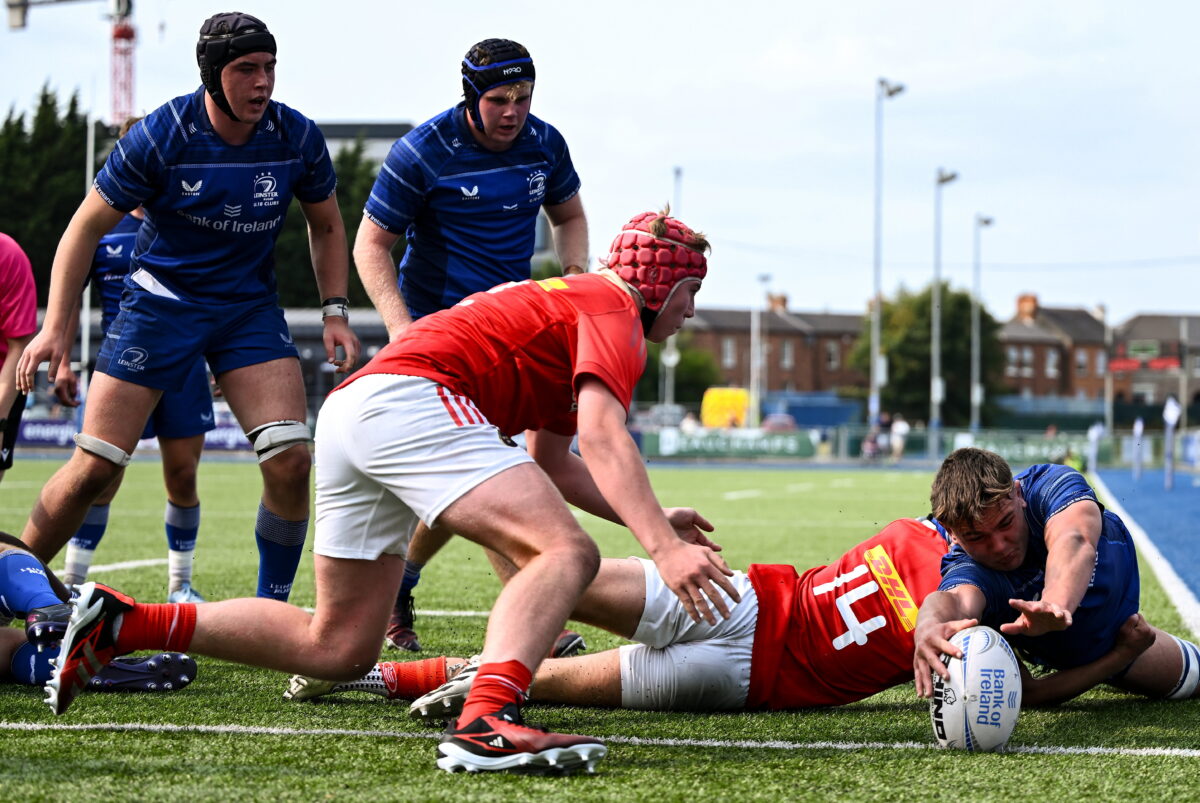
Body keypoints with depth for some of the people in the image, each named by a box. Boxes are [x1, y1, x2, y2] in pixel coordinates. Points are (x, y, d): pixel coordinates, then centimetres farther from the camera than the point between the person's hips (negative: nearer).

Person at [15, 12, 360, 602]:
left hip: (251, 307, 2)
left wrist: (334, 312, 0)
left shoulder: (297, 138, -8)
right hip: (160, 302, -2)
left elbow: (326, 226, 11)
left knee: (290, 462, -14)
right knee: (94, 469, -7)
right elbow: (88, 226, -7)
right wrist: (54, 327, -12)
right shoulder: (159, 137, -17)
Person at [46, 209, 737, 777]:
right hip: (408, 398, -10)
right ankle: (486, 724, -43)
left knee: (338, 648, 11)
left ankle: (120, 625, 10)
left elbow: (553, 464, 36)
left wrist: (650, 518, 30)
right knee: (567, 552, -20)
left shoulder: (567, 303, 33)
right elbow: (601, 435, -16)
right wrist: (662, 545, -25)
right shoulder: (615, 311, 3)